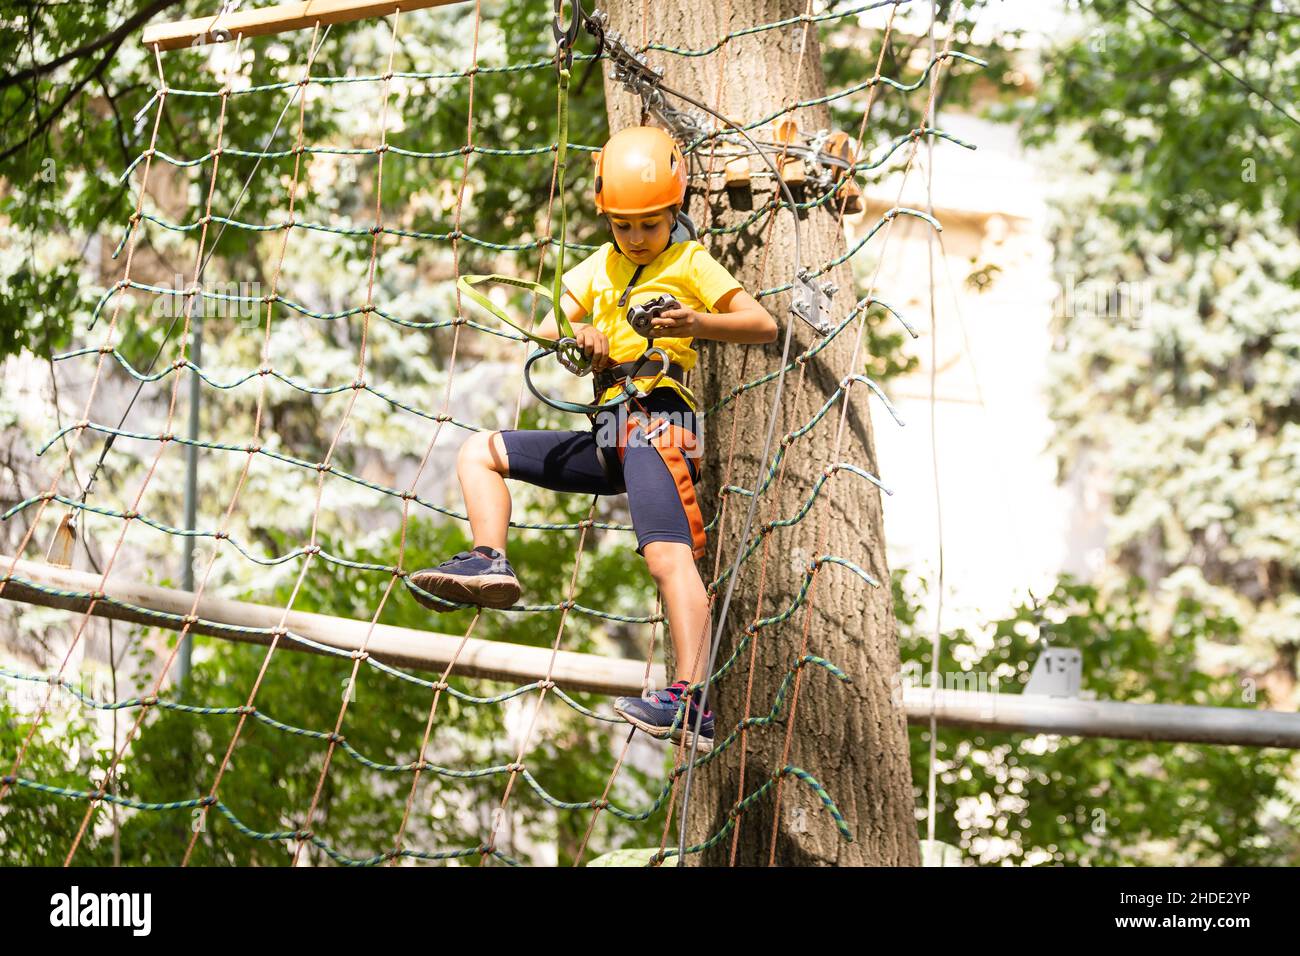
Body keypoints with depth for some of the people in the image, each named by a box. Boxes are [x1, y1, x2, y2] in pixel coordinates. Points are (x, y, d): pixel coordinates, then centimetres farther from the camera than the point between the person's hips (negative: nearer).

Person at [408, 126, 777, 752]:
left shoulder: (691, 263, 8)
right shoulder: (598, 268, 25)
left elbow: (764, 326, -1)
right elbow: (544, 334, 17)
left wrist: (697, 322, -19)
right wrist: (575, 334, -7)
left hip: (656, 423, -8)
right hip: (607, 436, 8)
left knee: (668, 555, -24)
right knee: (480, 452, 11)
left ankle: (689, 705, -35)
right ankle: (490, 563, -11)